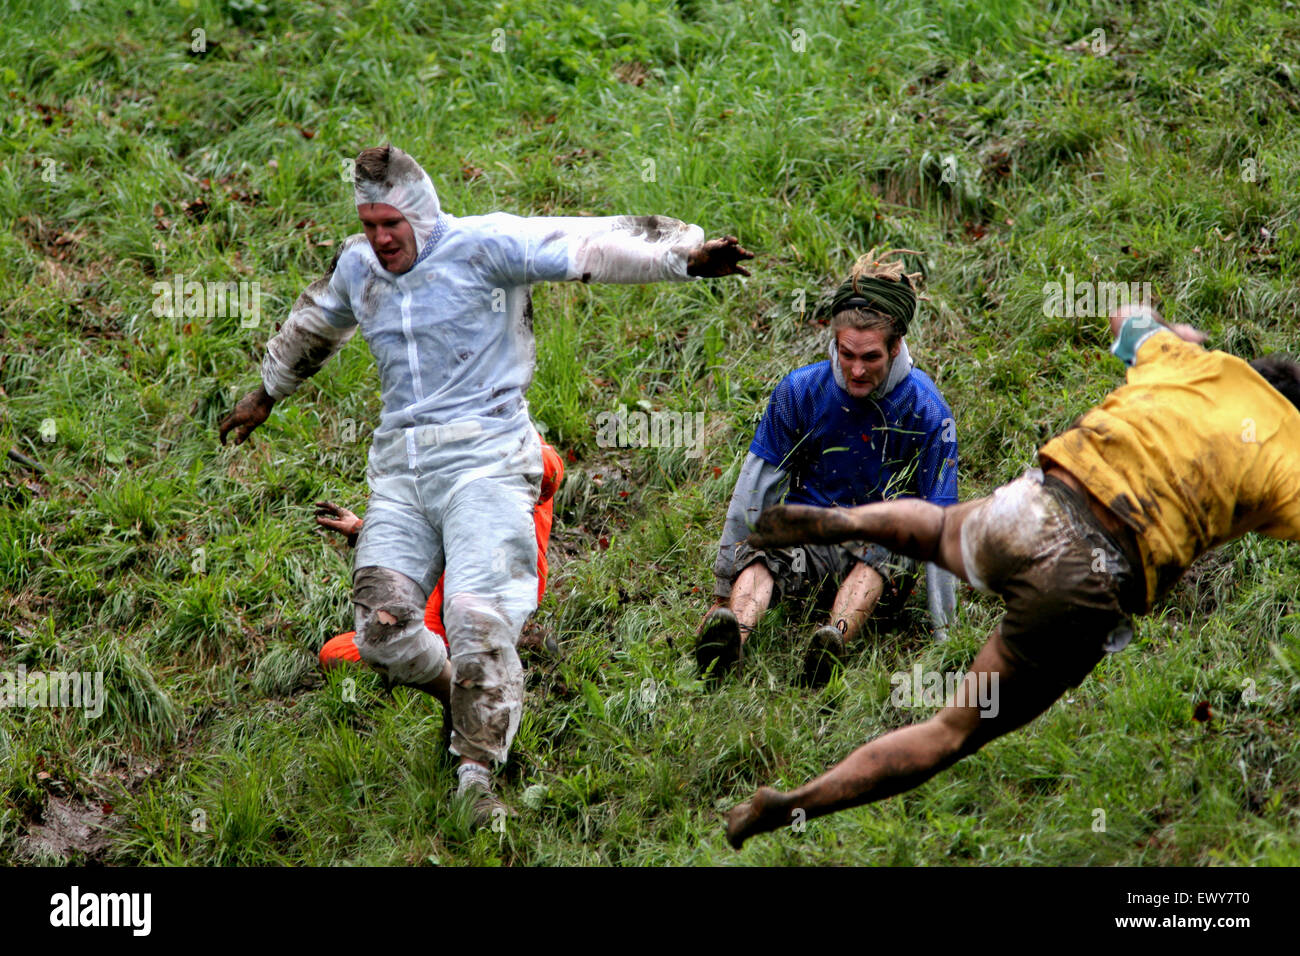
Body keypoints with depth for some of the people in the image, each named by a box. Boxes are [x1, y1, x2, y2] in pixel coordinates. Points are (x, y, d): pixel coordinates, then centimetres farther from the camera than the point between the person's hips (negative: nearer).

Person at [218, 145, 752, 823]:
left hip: (482, 460, -5)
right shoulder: (356, 269, 15)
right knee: (382, 629, -9)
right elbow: (311, 327, 36)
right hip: (399, 469, 5)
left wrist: (685, 255, -23)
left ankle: (476, 776, -9)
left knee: (478, 619, -19)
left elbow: (591, 246, -13)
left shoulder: (482, 247, -5)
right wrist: (266, 394, 50)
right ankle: (463, 698, 21)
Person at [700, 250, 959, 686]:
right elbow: (755, 487, -1)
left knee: (879, 553, -37)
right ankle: (732, 632, -62)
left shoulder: (925, 410, -12)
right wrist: (725, 588, 1)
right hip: (810, 533, 1)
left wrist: (943, 630, -16)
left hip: (884, 543, -1)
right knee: (761, 554, -32)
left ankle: (836, 638, -64)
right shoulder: (800, 390, -7)